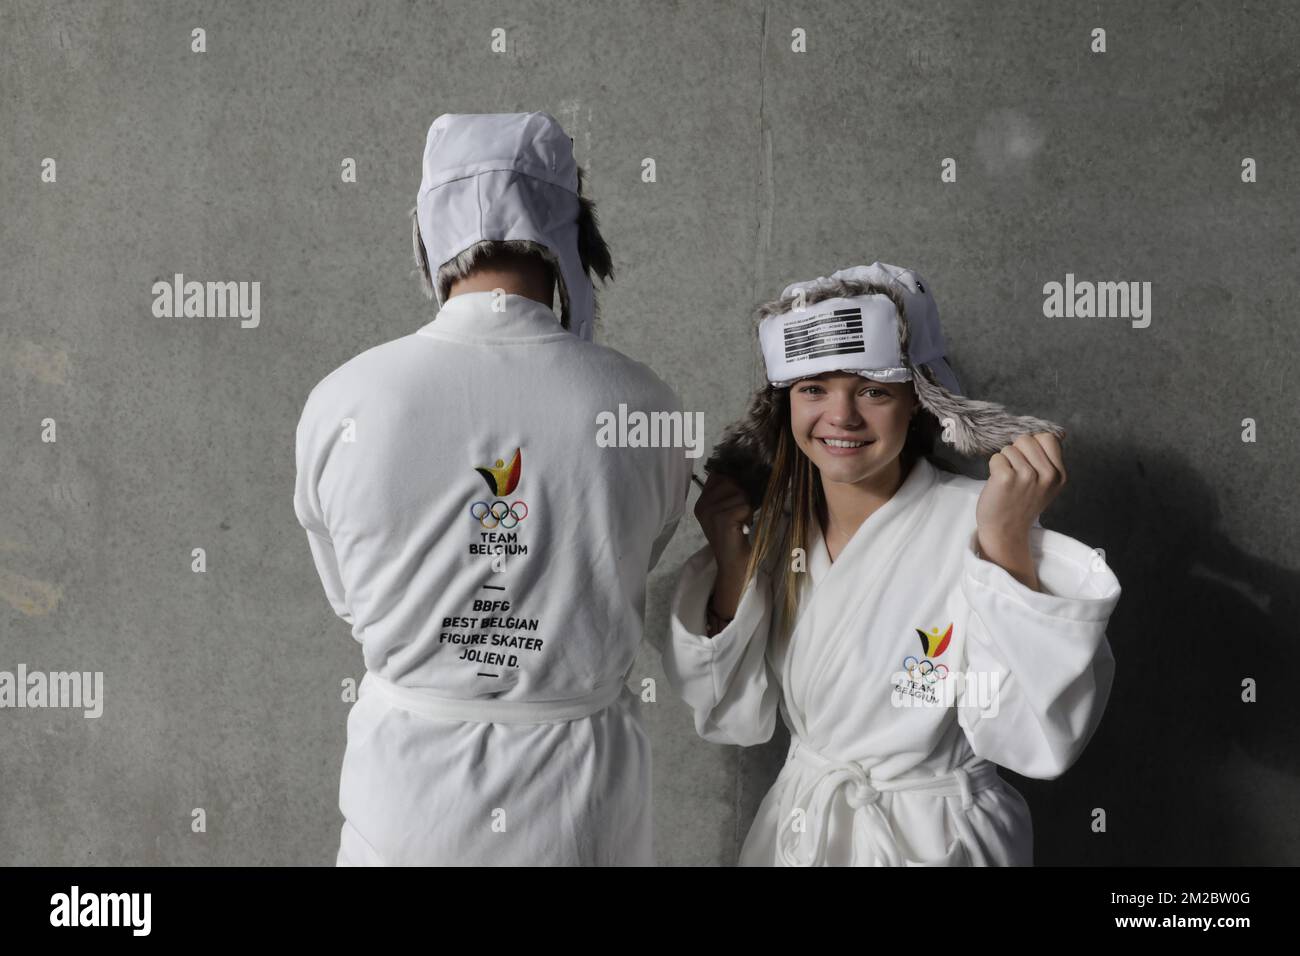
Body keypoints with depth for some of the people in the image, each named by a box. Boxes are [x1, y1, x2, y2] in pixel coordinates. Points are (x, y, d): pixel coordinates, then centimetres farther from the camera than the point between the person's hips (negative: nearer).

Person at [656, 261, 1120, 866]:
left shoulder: (975, 522, -21)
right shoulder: (776, 524, -6)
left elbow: (1037, 743, -27)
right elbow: (737, 720, -4)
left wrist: (1005, 540, -33)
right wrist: (731, 561, -15)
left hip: (931, 841, -4)